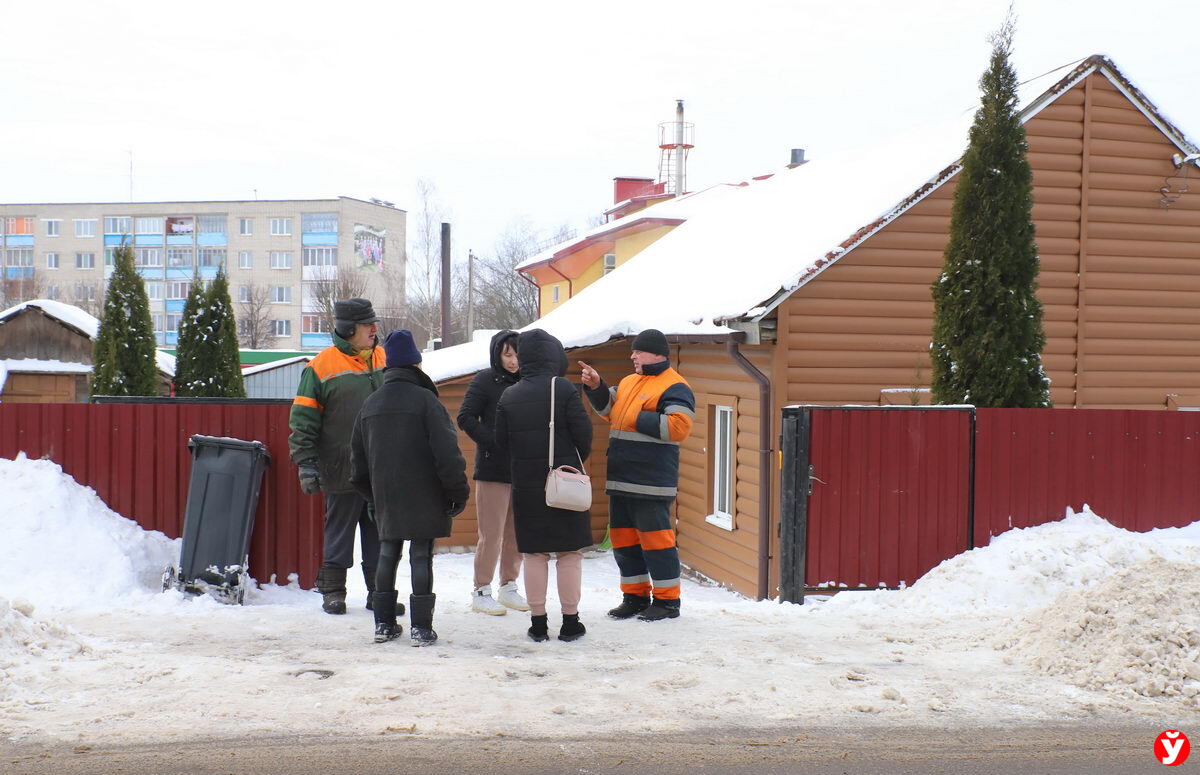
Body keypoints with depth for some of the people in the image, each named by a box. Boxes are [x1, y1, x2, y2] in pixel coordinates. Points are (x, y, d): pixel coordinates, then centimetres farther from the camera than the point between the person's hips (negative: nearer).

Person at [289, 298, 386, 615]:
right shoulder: (322, 366, -6)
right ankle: (332, 591, 17)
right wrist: (306, 463, -10)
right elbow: (303, 420, -5)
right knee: (339, 530, 5)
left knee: (380, 532, 10)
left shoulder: (385, 360, 9)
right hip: (342, 468, -4)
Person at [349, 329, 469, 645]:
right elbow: (446, 451, -14)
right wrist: (458, 491, -5)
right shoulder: (425, 399, -9)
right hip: (424, 498, -5)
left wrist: (371, 496, 27)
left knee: (387, 553, 12)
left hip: (386, 498, 5)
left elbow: (358, 458, 17)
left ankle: (384, 623, 14)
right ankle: (421, 627, -1)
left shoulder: (369, 404, 10)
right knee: (422, 555, -2)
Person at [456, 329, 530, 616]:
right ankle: (481, 592, 8)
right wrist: (494, 443, -15)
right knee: (492, 533, -3)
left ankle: (508, 588, 22)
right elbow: (465, 417, -7)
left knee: (517, 533, 10)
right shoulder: (486, 380, -4)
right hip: (493, 467, -5)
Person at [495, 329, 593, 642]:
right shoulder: (564, 390, -8)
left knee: (534, 553, 8)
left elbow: (501, 440, 6)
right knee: (569, 552, 5)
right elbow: (583, 432, -10)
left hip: (525, 484, 3)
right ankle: (570, 622, 7)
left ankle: (538, 622, 10)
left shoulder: (508, 396, 3)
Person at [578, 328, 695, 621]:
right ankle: (635, 596, 23)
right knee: (623, 537, 13)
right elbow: (608, 409, 26)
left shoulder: (674, 387, -10)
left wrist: (638, 419, -18)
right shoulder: (629, 382, 18)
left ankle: (667, 600, 5)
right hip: (621, 479, 9)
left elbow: (678, 427, -21)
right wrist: (596, 387, 10)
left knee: (654, 537, -5)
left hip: (651, 482, -9)